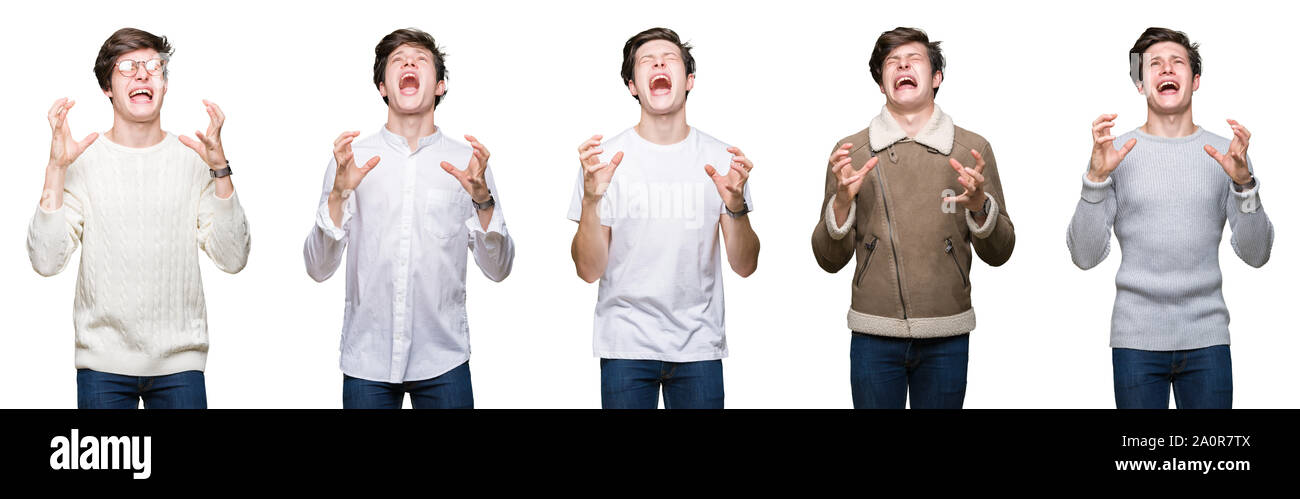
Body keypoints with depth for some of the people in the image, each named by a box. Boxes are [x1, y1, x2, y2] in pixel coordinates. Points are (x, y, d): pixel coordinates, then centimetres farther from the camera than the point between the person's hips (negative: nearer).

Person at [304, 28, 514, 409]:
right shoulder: (351, 158, 3)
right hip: (366, 360, 0)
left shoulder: (466, 162, 4)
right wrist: (338, 194, -15)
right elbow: (318, 269, -2)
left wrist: (482, 199, -15)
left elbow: (498, 270, -1)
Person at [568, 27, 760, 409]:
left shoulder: (720, 159, 1)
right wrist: (592, 196, -19)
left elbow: (744, 266, -1)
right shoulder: (604, 157, -2)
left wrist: (735, 204, -18)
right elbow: (590, 270, -6)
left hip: (699, 347, 1)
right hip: (625, 346, -1)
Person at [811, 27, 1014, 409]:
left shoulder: (972, 149, 4)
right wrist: (842, 201, -12)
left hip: (946, 338, 0)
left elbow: (998, 254, 5)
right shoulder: (850, 152, 4)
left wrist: (979, 205, -13)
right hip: (874, 335, 0)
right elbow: (829, 260, 4)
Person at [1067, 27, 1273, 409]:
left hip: (1207, 338, 1)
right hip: (1136, 339, -1)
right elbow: (1085, 257, -5)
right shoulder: (1117, 152, 1)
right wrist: (1096, 177, -17)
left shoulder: (1226, 153, 4)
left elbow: (1255, 255, 0)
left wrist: (1243, 183, -15)